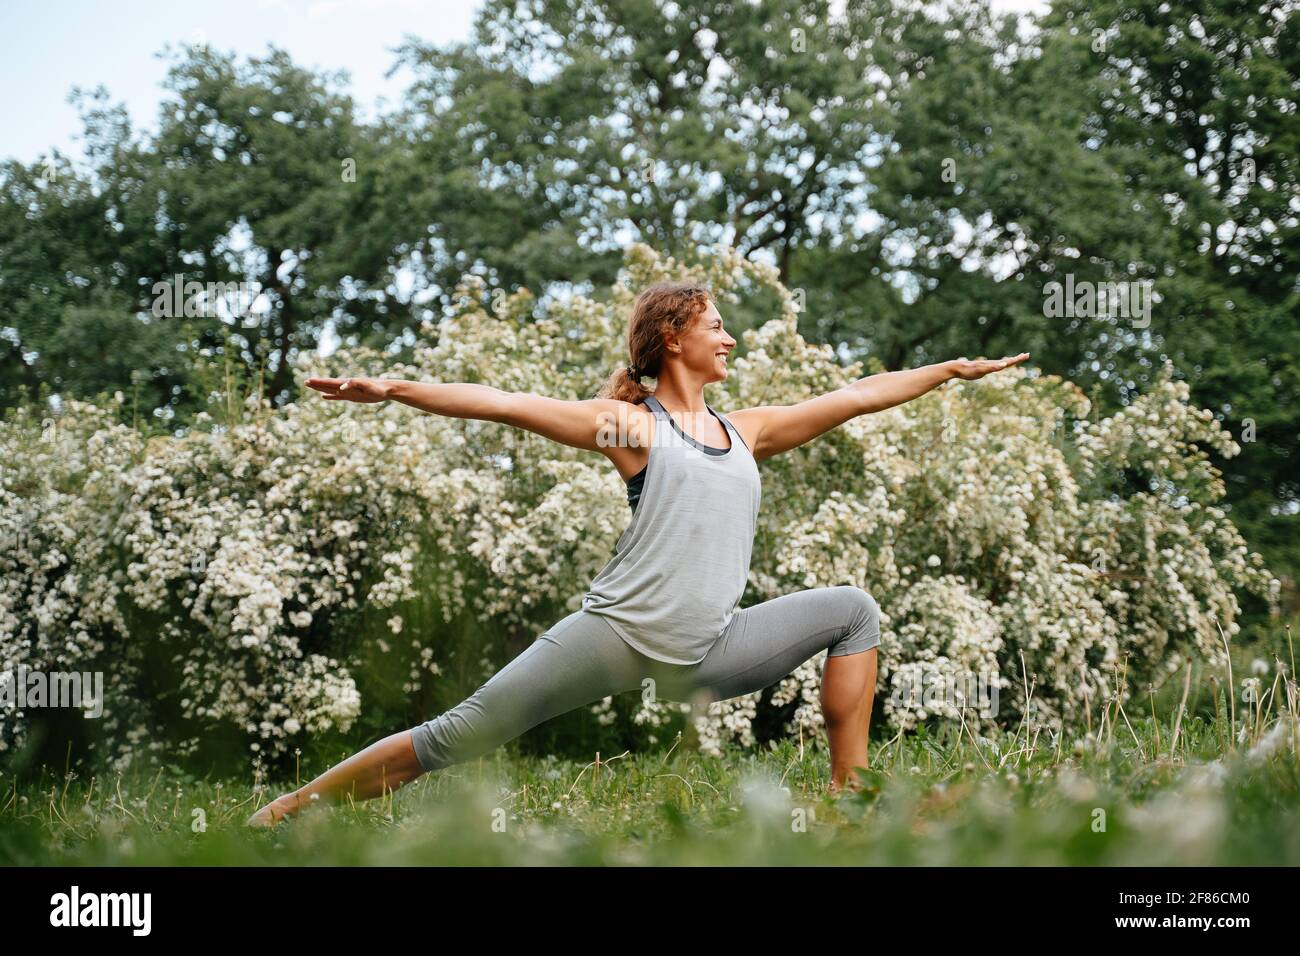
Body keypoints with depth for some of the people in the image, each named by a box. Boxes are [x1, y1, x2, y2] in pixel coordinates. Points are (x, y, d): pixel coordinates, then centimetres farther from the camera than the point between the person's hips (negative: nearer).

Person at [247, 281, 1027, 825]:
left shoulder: (749, 431, 16)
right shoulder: (631, 426, 1)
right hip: (618, 637, -5)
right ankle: (281, 814, 0)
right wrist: (392, 389, -16)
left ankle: (850, 793, 5)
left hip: (703, 657, 5)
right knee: (460, 737, -10)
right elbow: (506, 405, -8)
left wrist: (954, 369, 22)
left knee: (854, 610, 5)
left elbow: (857, 396, 20)